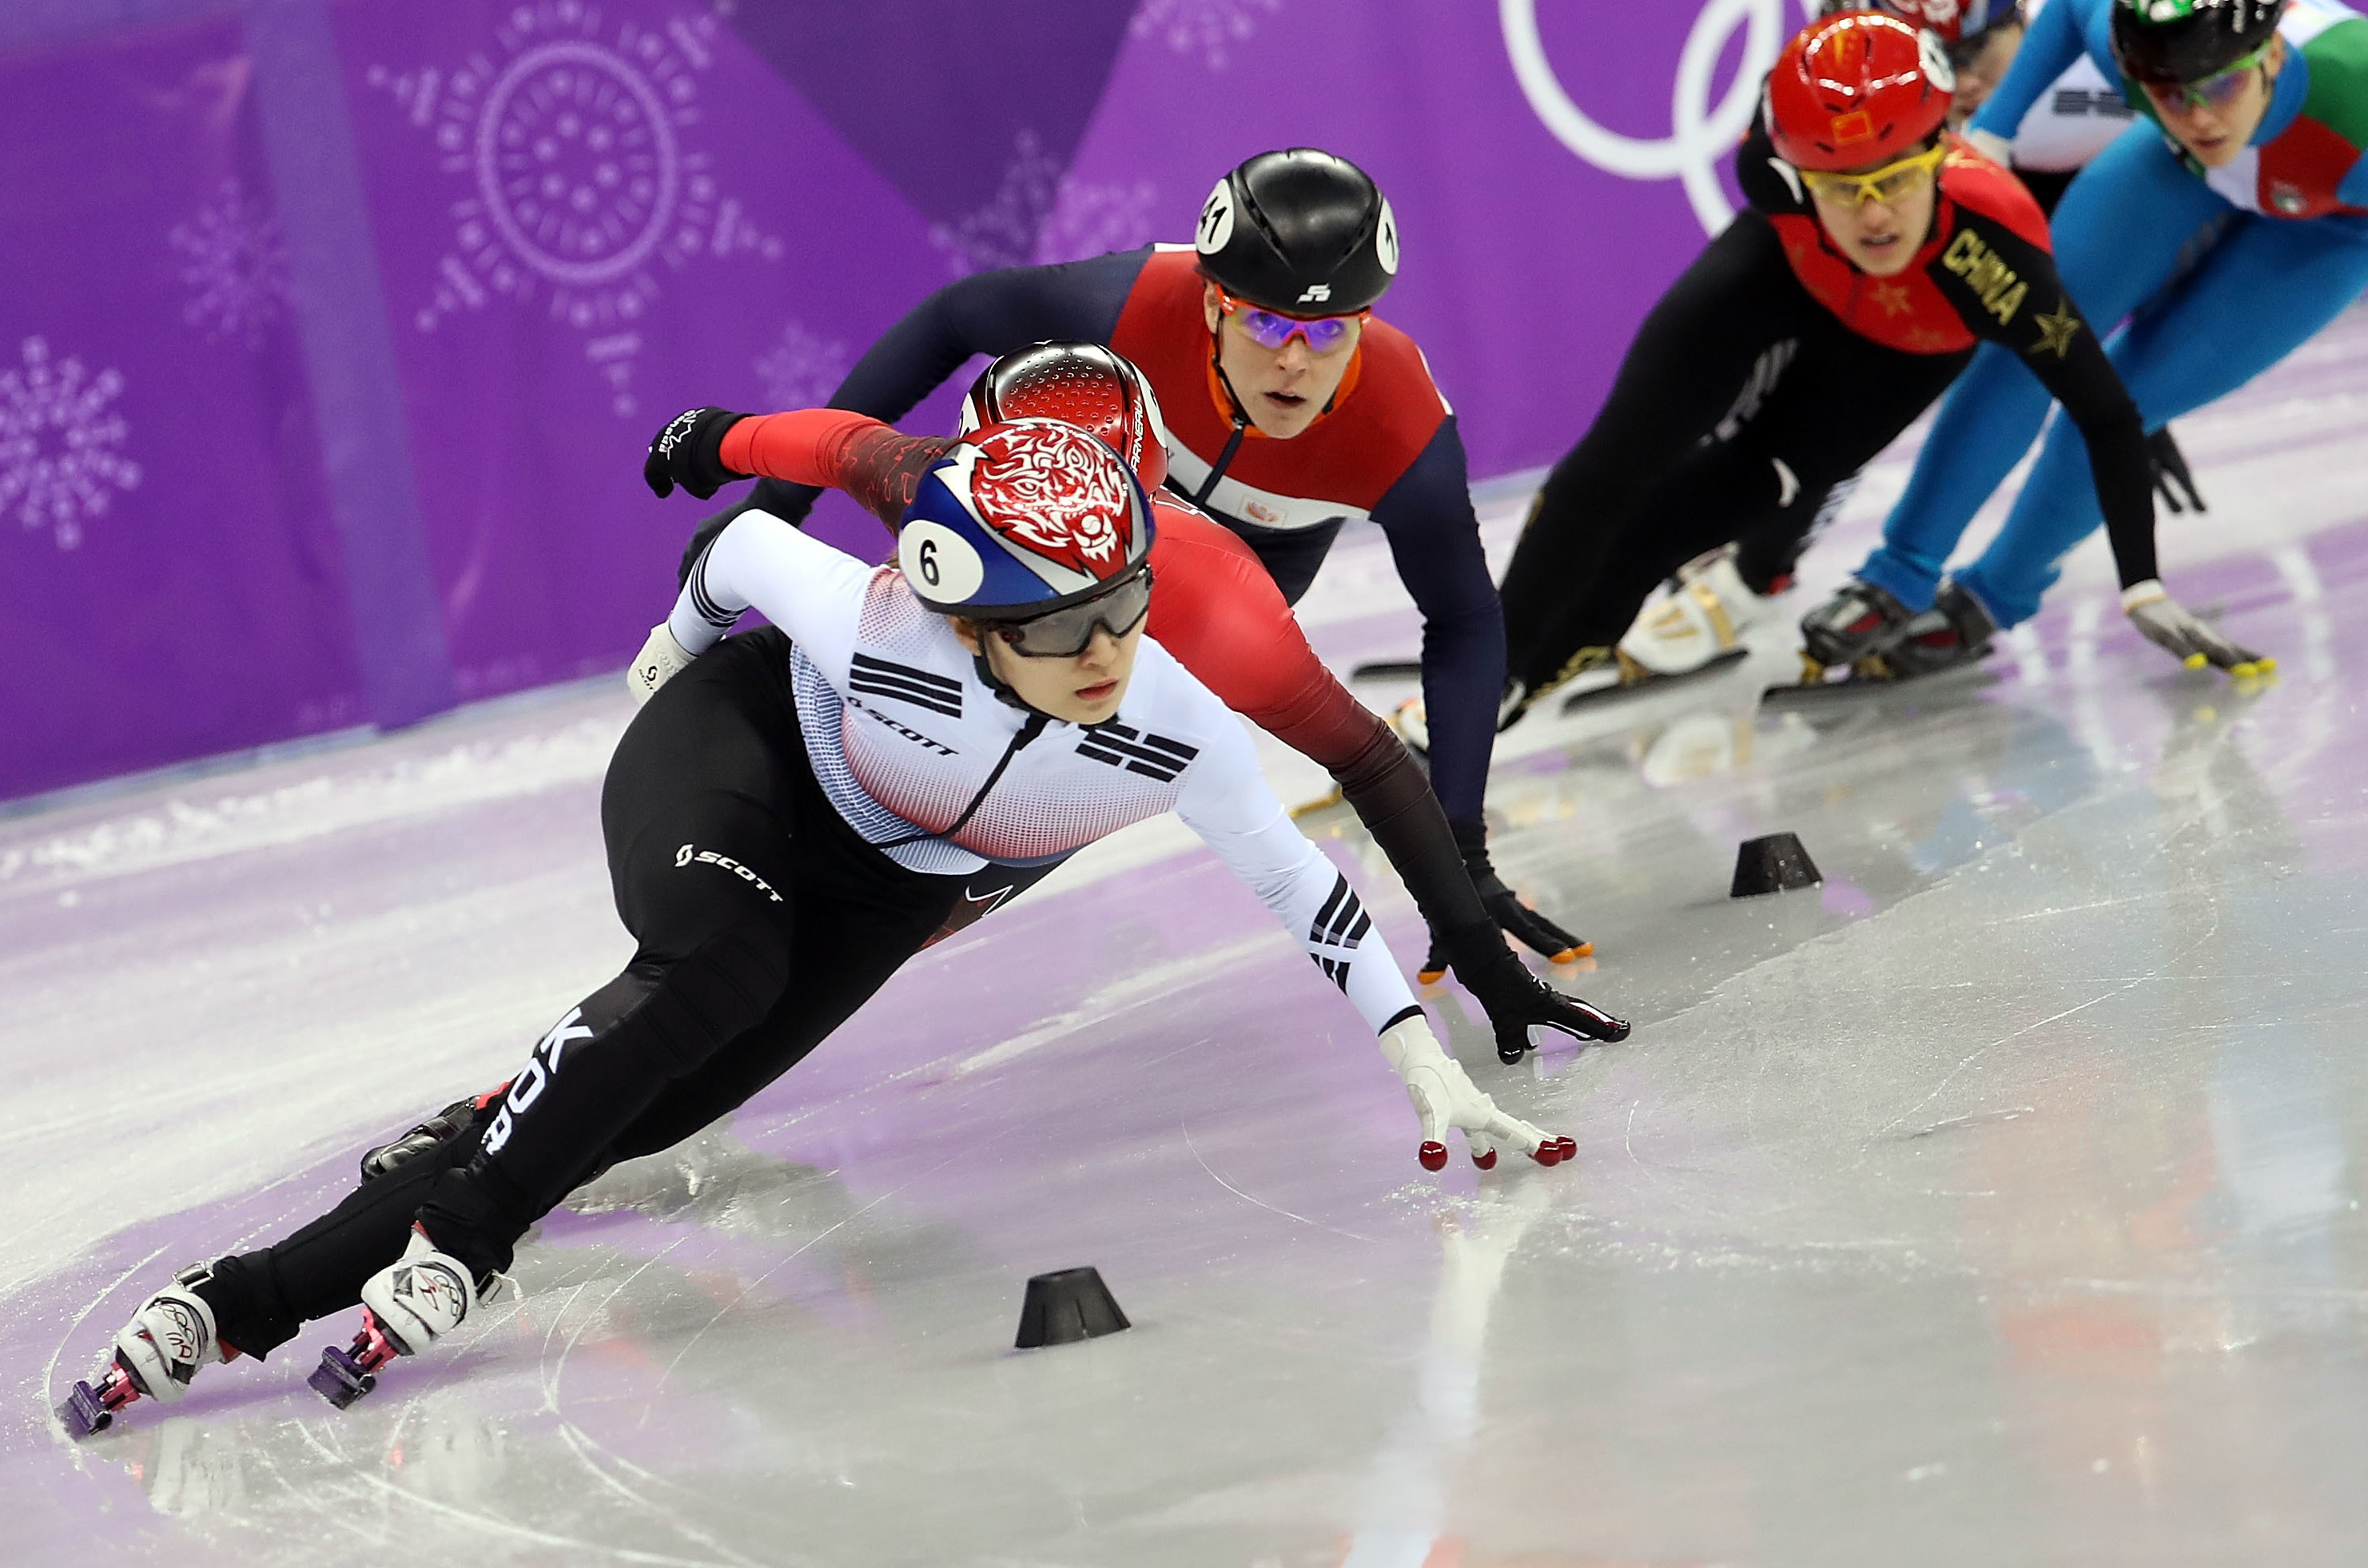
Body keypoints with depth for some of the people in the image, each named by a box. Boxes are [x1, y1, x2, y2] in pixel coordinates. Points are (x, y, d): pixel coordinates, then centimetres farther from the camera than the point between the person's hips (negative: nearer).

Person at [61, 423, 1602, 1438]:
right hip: (743, 747, -3)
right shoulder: (877, 630, -37)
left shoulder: (1177, 734, -30)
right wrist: (680, 636, 6)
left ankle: (260, 1297, -9)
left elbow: (1297, 878, -13)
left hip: (883, 879, 3)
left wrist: (1431, 1065, -14)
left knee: (610, 1117, -8)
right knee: (719, 960, -38)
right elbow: (748, 543, -15)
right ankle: (447, 1245, -33)